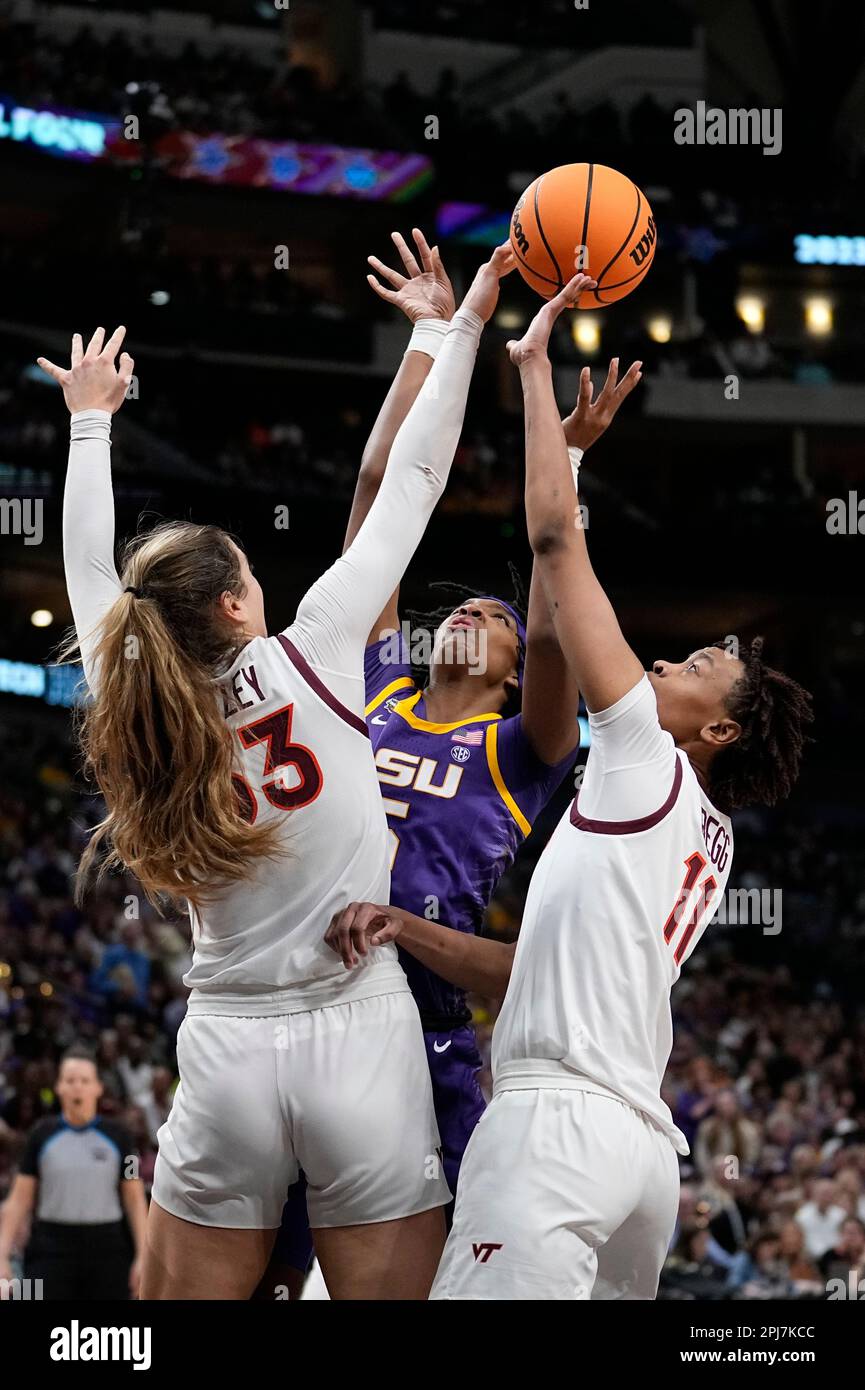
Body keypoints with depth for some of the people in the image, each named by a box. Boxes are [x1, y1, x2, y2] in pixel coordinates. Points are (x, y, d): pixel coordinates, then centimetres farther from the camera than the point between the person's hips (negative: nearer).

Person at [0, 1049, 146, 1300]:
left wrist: (142, 1256, -3)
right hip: (52, 1248, 0)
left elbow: (135, 1200, 5)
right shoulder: (42, 1135, 4)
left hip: (107, 1250, 1)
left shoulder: (117, 1136, 4)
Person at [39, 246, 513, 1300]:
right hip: (362, 1036, -3)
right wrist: (464, 325, 8)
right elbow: (408, 486, 0)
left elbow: (92, 571, 20)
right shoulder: (313, 654, -5)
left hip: (228, 1050, 3)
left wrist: (91, 421, 33)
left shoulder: (132, 692, 2)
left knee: (182, 1297, 10)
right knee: (386, 1297, 2)